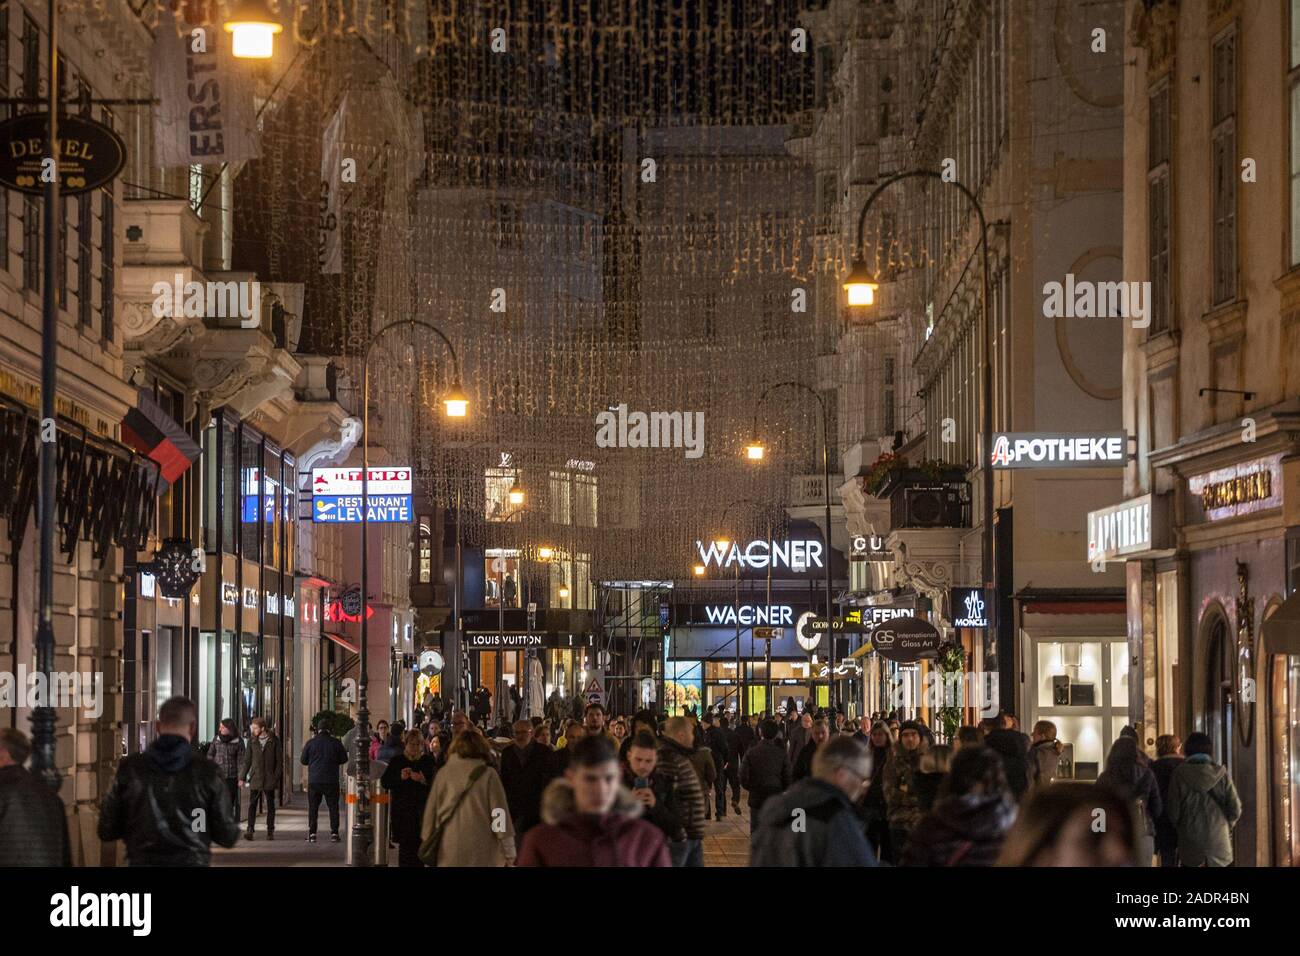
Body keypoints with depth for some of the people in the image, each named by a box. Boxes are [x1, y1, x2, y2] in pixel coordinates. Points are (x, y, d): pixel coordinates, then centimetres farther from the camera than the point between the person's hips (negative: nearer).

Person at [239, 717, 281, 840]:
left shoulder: (274, 741, -2)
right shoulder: (252, 741, 4)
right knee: (252, 804, -8)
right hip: (255, 778, 1)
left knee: (270, 806, 7)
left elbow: (279, 760, 0)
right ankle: (250, 830, -11)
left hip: (269, 778, -1)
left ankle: (270, 831, 14)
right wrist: (242, 777, 2)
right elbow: (247, 760, 7)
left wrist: (277, 777, -7)